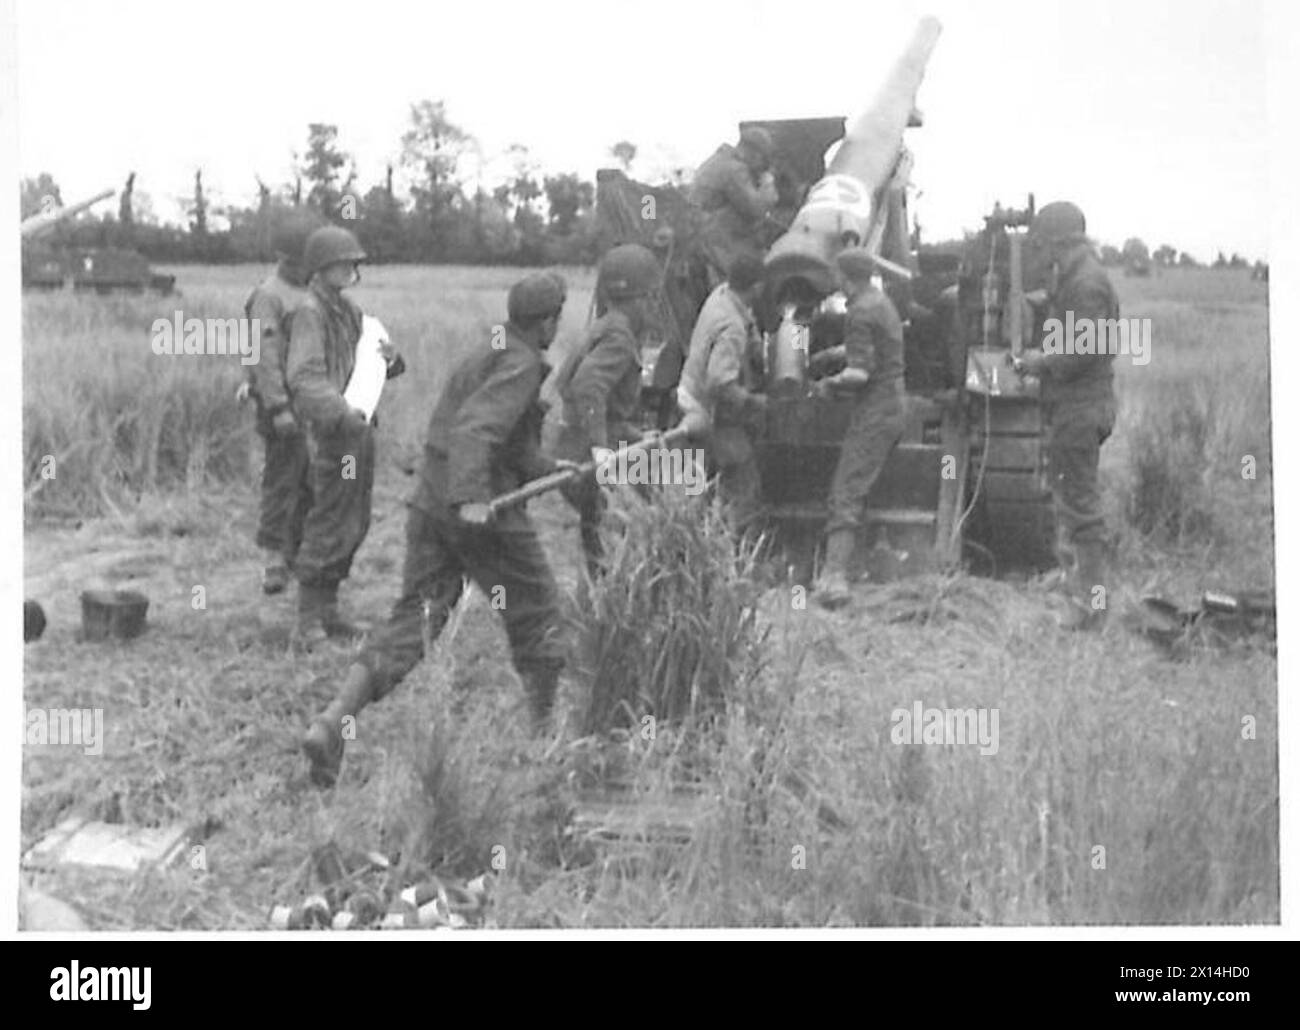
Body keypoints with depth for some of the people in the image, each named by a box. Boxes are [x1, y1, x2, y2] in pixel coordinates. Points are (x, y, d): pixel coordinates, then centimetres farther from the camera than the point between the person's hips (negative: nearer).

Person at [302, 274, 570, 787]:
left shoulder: (482, 355, 19)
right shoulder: (520, 364, -10)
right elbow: (476, 428, -26)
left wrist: (549, 469, 33)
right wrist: (472, 495, -36)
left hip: (430, 504, 8)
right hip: (487, 515, -8)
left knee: (413, 623, 3)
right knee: (536, 614, 12)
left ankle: (331, 724, -11)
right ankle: (546, 729, 23)